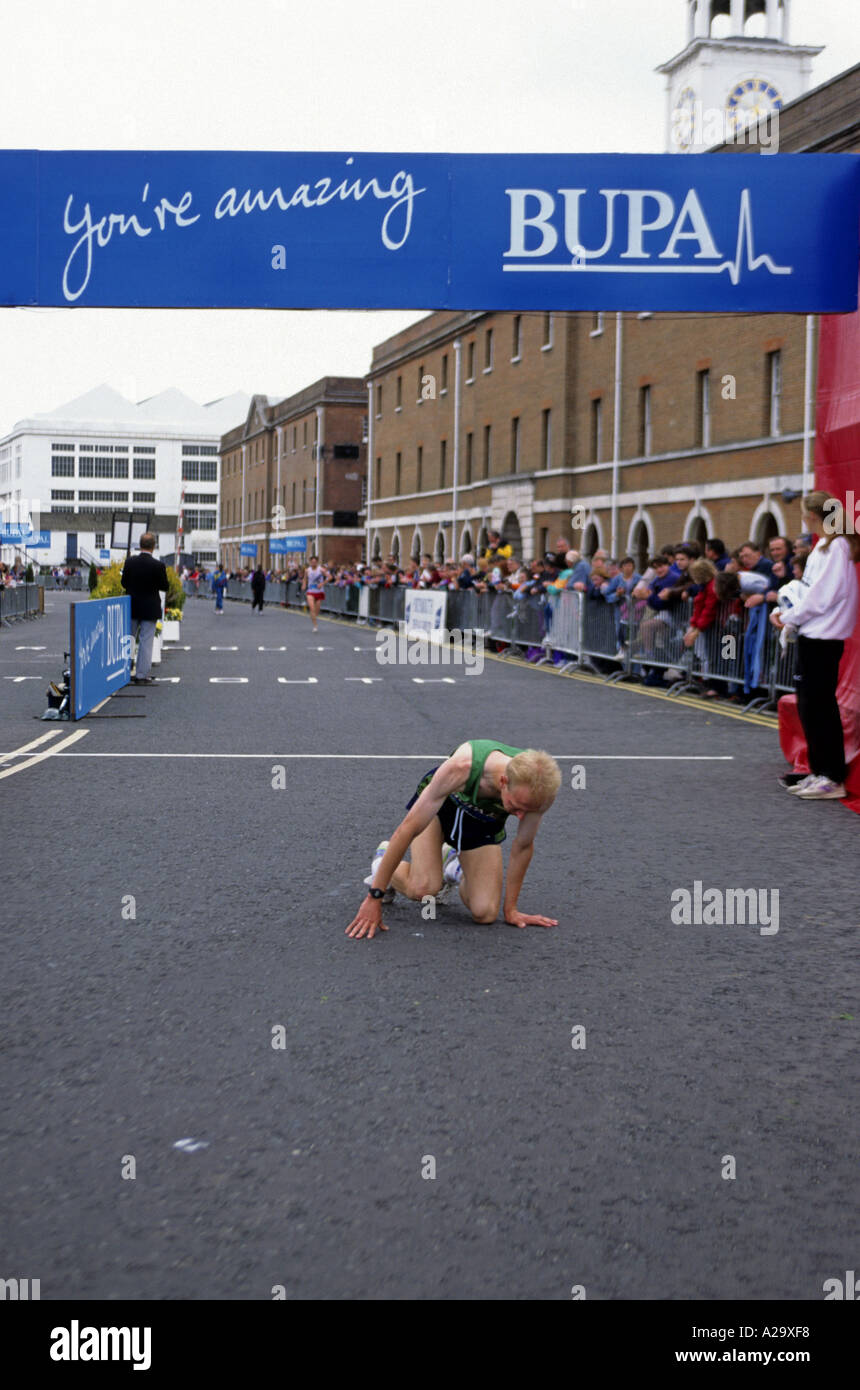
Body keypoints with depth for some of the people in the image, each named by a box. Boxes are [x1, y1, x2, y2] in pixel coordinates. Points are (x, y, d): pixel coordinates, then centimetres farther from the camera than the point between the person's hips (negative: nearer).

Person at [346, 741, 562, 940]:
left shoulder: (540, 789, -34)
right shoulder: (461, 768, -44)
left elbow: (524, 846, -14)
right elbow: (408, 829, -35)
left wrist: (510, 909, -4)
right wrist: (374, 898, -33)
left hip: (484, 823, 3)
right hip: (437, 805, -3)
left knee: (484, 914, -11)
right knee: (423, 888, -28)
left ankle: (453, 865, 22)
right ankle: (383, 859, 8)